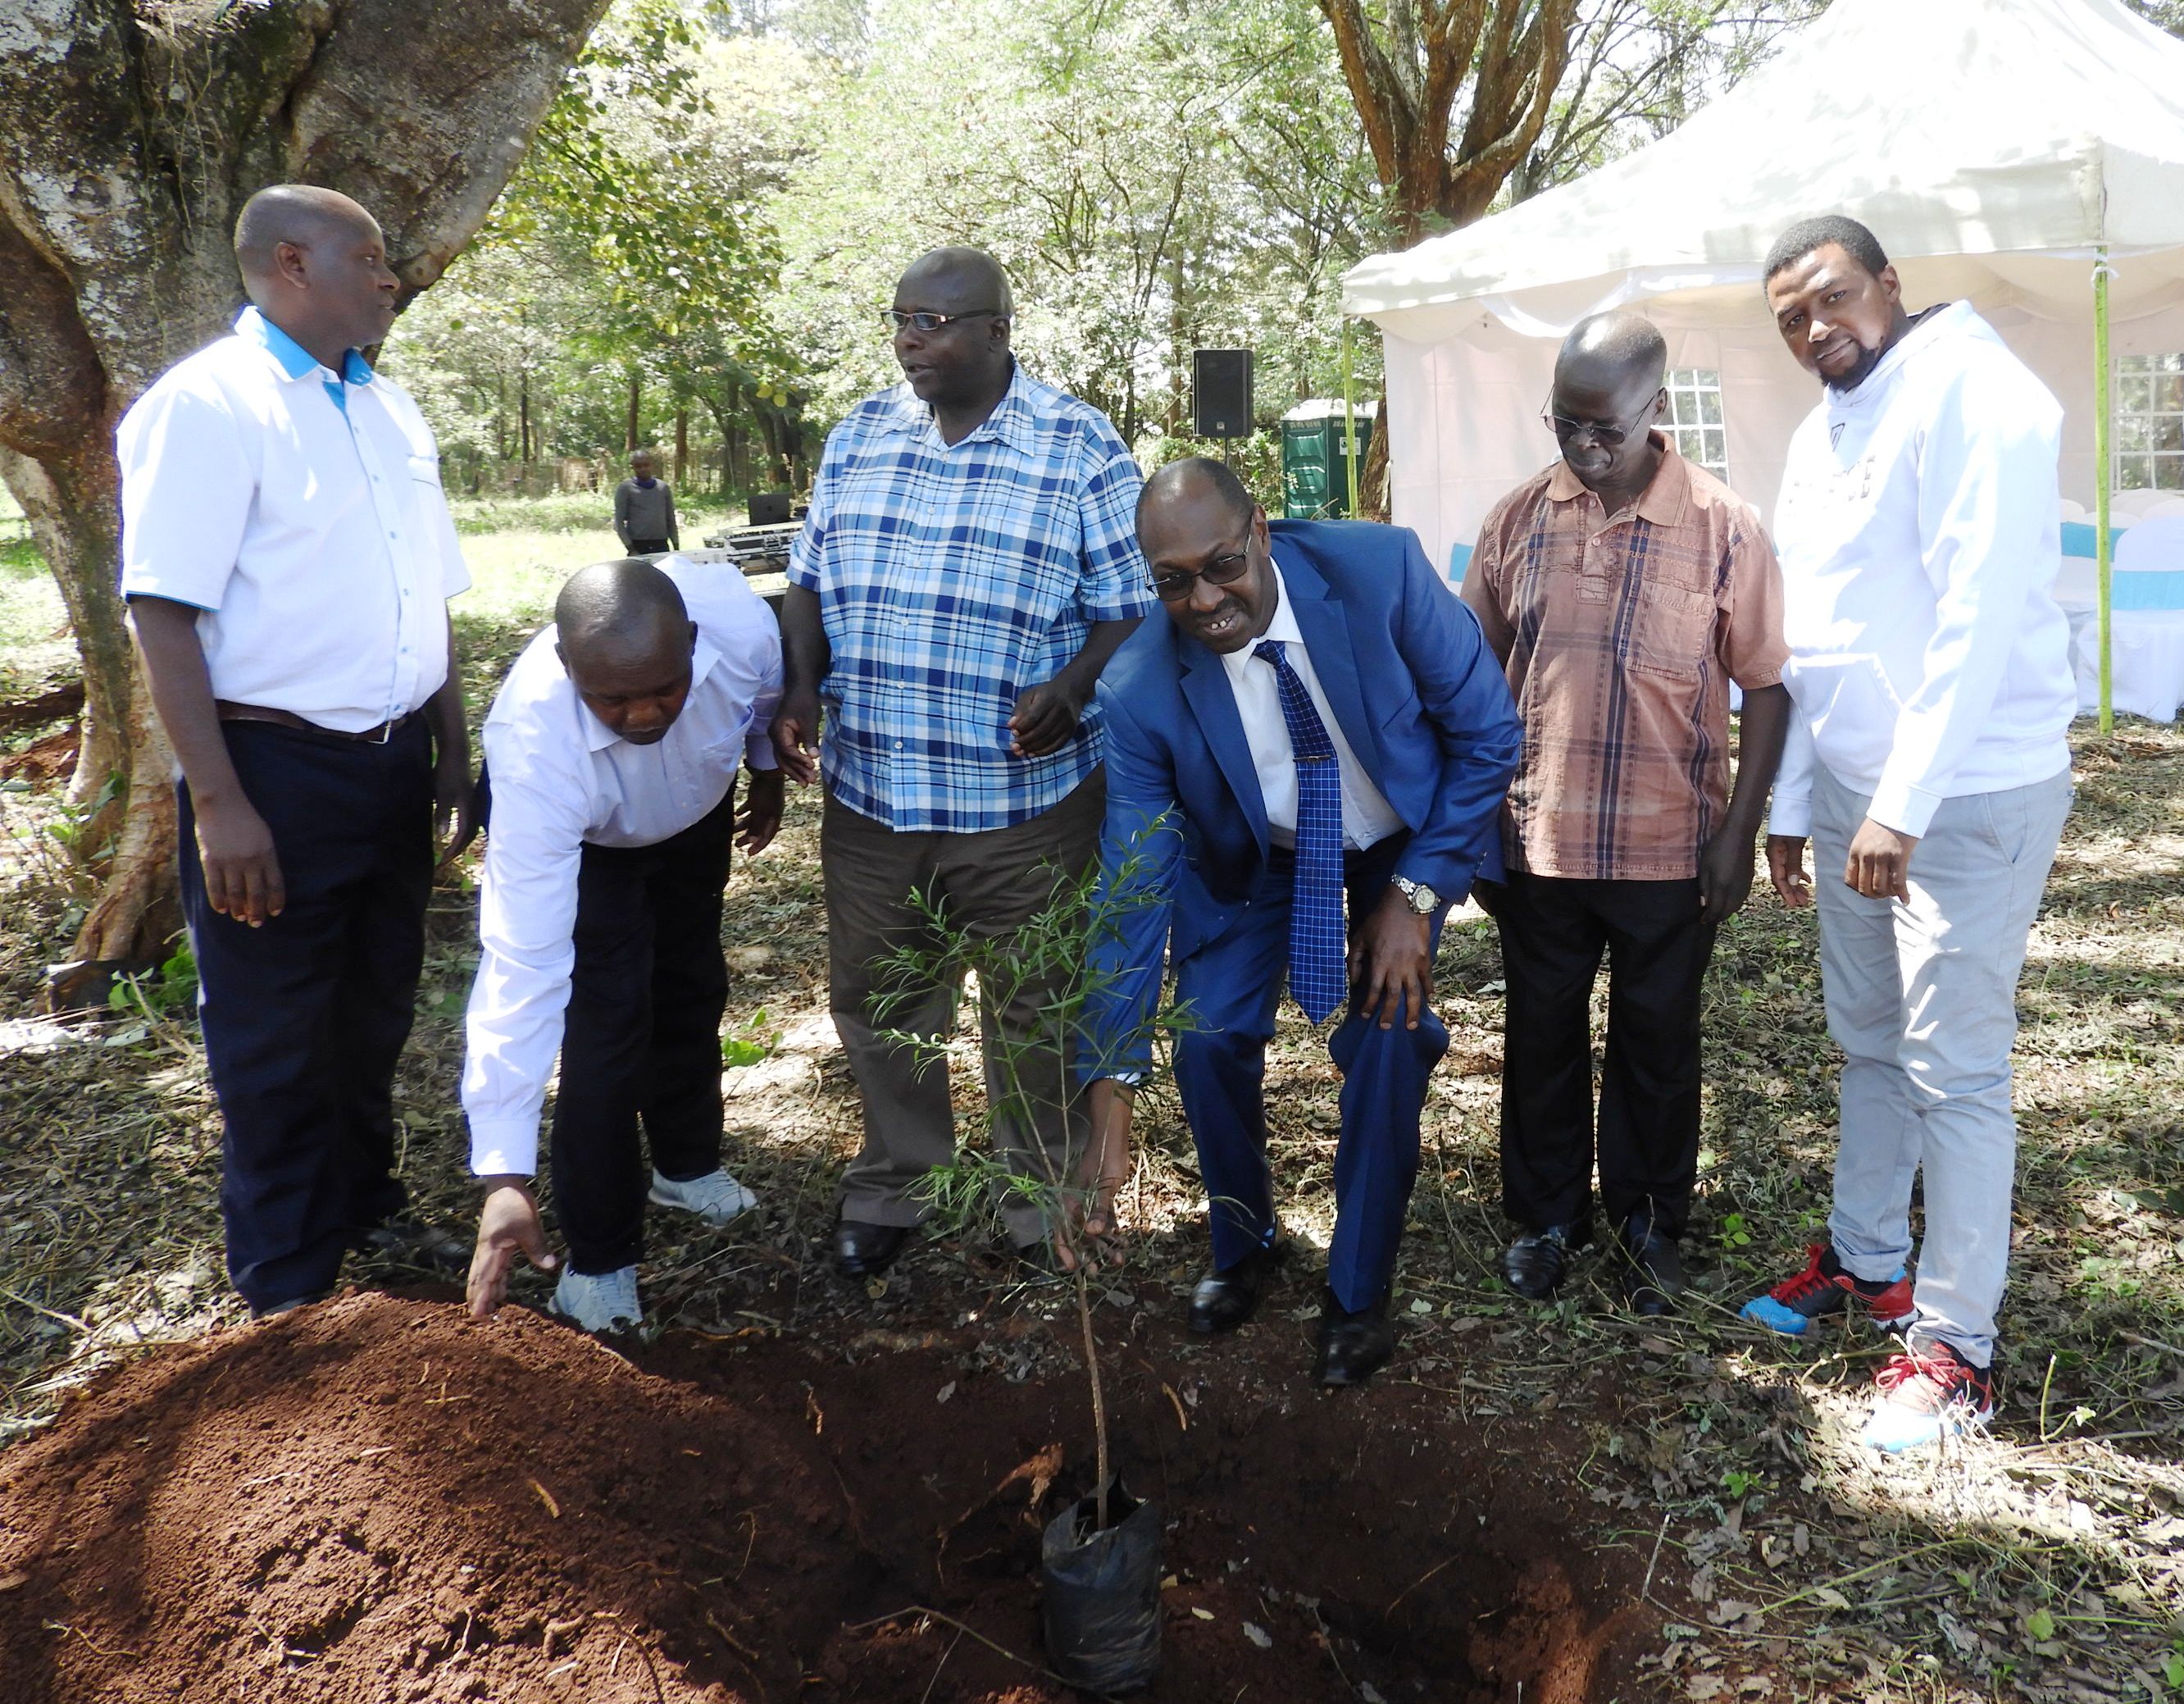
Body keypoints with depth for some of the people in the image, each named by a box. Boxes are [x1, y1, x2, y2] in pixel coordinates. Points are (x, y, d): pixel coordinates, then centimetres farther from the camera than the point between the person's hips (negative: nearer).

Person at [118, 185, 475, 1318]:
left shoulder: (389, 410, 11)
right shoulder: (206, 405, -12)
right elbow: (163, 614, -17)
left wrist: (453, 752, 15)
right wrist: (220, 805, -21)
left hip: (394, 763, 7)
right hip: (277, 767, -7)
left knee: (373, 1017, 19)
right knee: (275, 1042, 7)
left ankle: (365, 1210, 38)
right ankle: (287, 1287, 22)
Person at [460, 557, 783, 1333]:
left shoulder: (736, 616, -40)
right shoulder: (536, 749, -46)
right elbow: (521, 960, -48)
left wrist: (766, 765, 5)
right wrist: (506, 1176, -50)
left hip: (698, 804, 4)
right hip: (581, 839, -4)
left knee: (692, 984, 16)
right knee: (607, 1013, -15)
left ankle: (686, 1164, 42)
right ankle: (597, 1262, 3)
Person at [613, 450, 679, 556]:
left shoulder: (664, 488, 12)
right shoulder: (626, 488, 1)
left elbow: (671, 521, 16)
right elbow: (619, 522, -1)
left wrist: (676, 548, 10)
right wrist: (631, 549, -9)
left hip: (661, 546, 3)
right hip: (638, 547, -3)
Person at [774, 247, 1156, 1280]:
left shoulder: (1080, 448, -6)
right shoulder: (858, 437, 7)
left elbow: (1132, 606, -5)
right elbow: (810, 580, 13)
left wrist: (1071, 688, -24)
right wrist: (801, 688, -4)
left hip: (1026, 798, -4)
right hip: (869, 793, 4)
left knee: (1032, 1011, 12)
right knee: (877, 1001, 16)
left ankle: (1041, 1202, 32)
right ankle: (891, 1186, 38)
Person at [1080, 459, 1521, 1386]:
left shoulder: (1379, 568, -31)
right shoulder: (1140, 688, -28)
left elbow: (1488, 731, -18)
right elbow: (1134, 884, -25)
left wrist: (1416, 894, -20)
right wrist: (1111, 1085, -29)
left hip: (1404, 844, -1)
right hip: (1252, 858, 1)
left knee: (1388, 1045, -14)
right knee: (1209, 1043, -8)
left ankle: (1357, 1293, 9)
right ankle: (1244, 1247, 23)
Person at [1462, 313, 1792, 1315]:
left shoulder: (1722, 528, -9)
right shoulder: (1520, 518, 0)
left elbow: (1767, 686, -4)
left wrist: (1739, 831, -7)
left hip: (1670, 850, -2)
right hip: (1538, 842, 2)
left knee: (1657, 1044, 13)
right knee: (1541, 1037, 14)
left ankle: (1649, 1226, 31)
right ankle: (1546, 1215, 32)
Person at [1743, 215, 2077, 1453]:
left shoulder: (1967, 391, -14)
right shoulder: (1820, 439, 14)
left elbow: (1979, 614, -22)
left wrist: (1902, 805, -24)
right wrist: (1790, 808, 16)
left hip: (1969, 796, -8)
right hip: (1855, 795, 8)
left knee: (1954, 1072, -2)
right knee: (1869, 1045, 18)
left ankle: (1957, 1343, 10)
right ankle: (1868, 1261, 34)